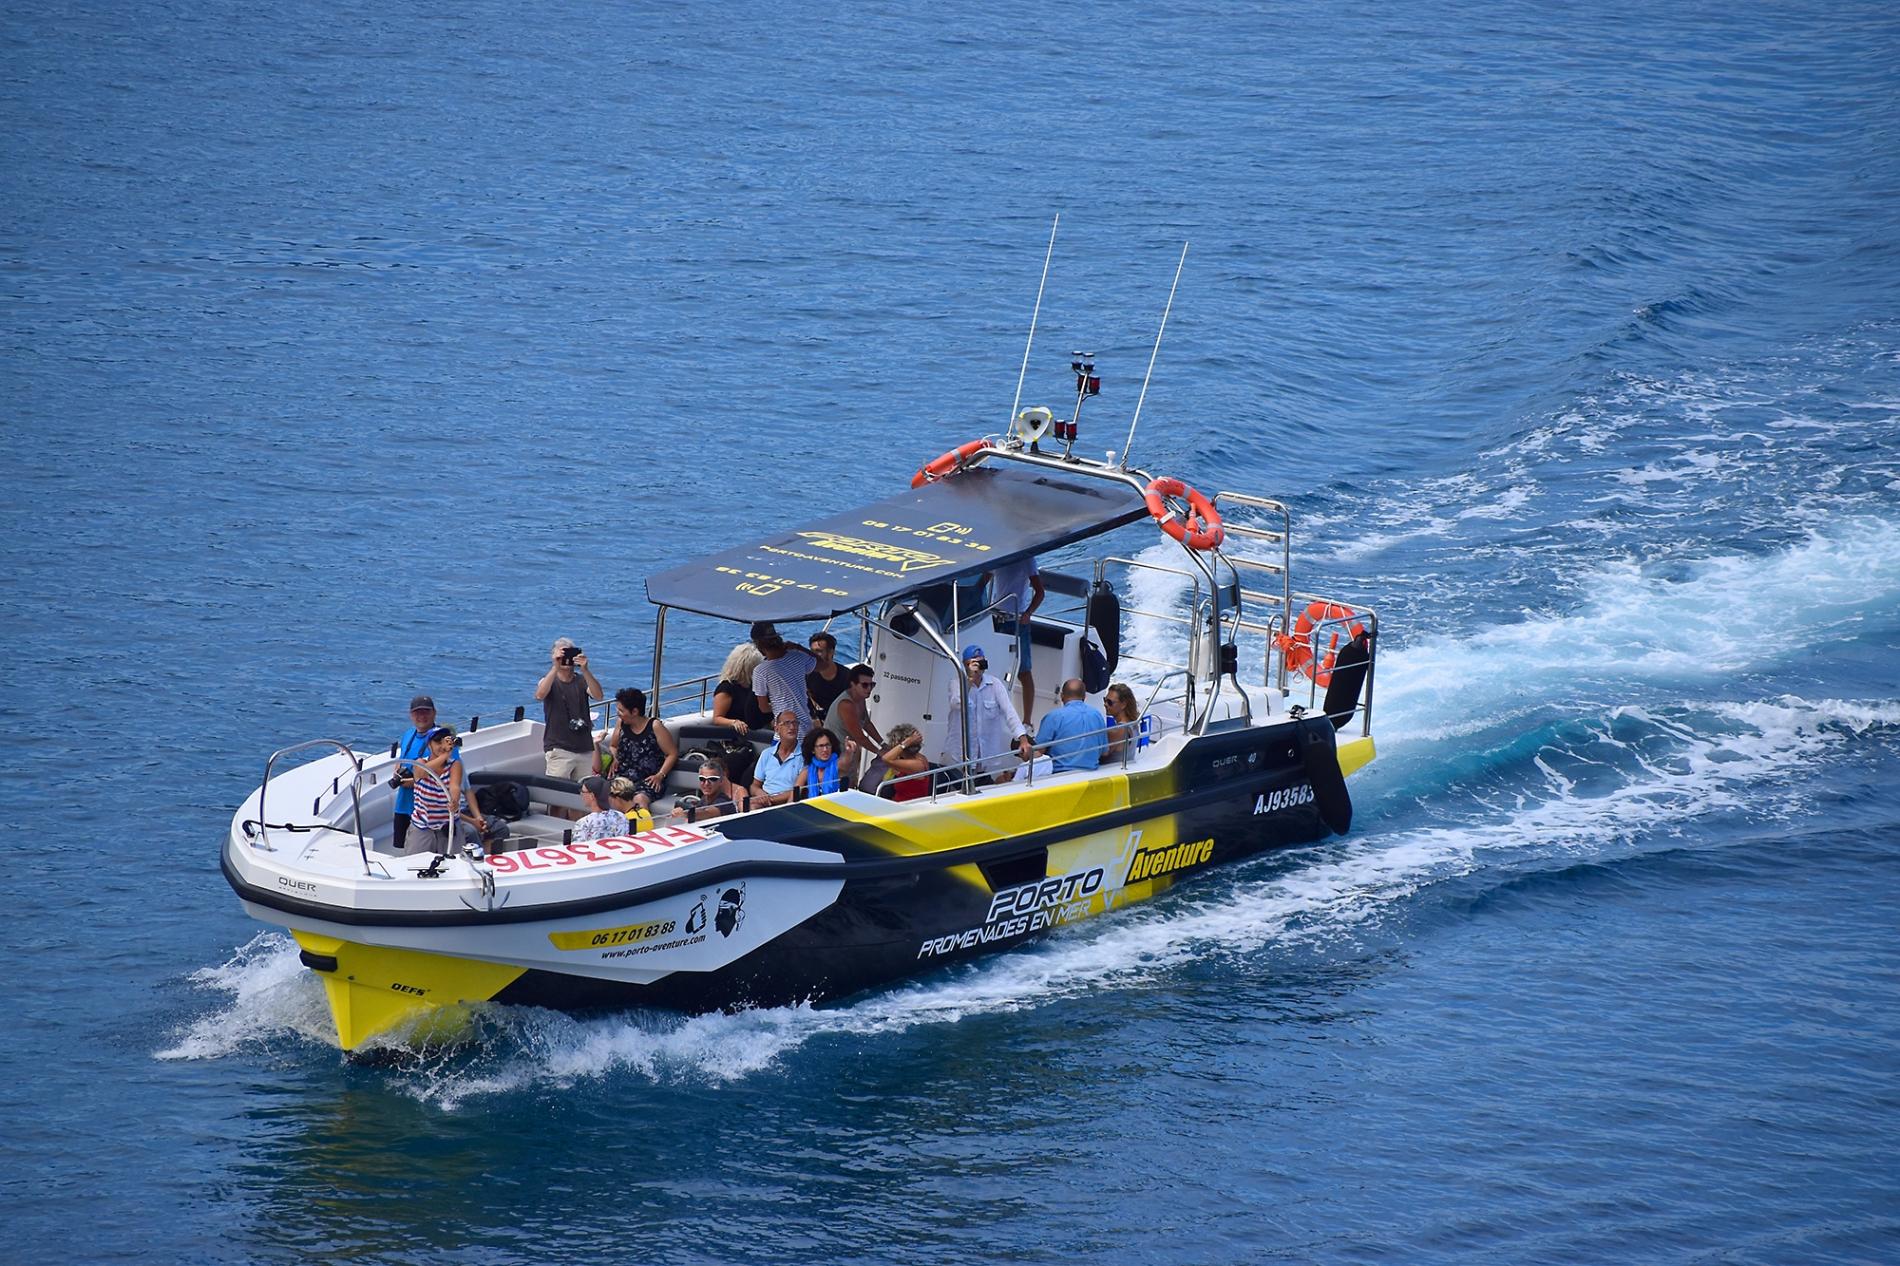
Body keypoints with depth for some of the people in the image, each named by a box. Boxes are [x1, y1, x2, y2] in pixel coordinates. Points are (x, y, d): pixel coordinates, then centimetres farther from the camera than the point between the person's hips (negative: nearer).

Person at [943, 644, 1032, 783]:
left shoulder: (995, 685, 2)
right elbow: (957, 704, -21)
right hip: (961, 754, -1)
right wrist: (969, 678, -23)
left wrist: (1023, 739, -22)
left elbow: (1009, 711, -9)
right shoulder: (956, 684, 0)